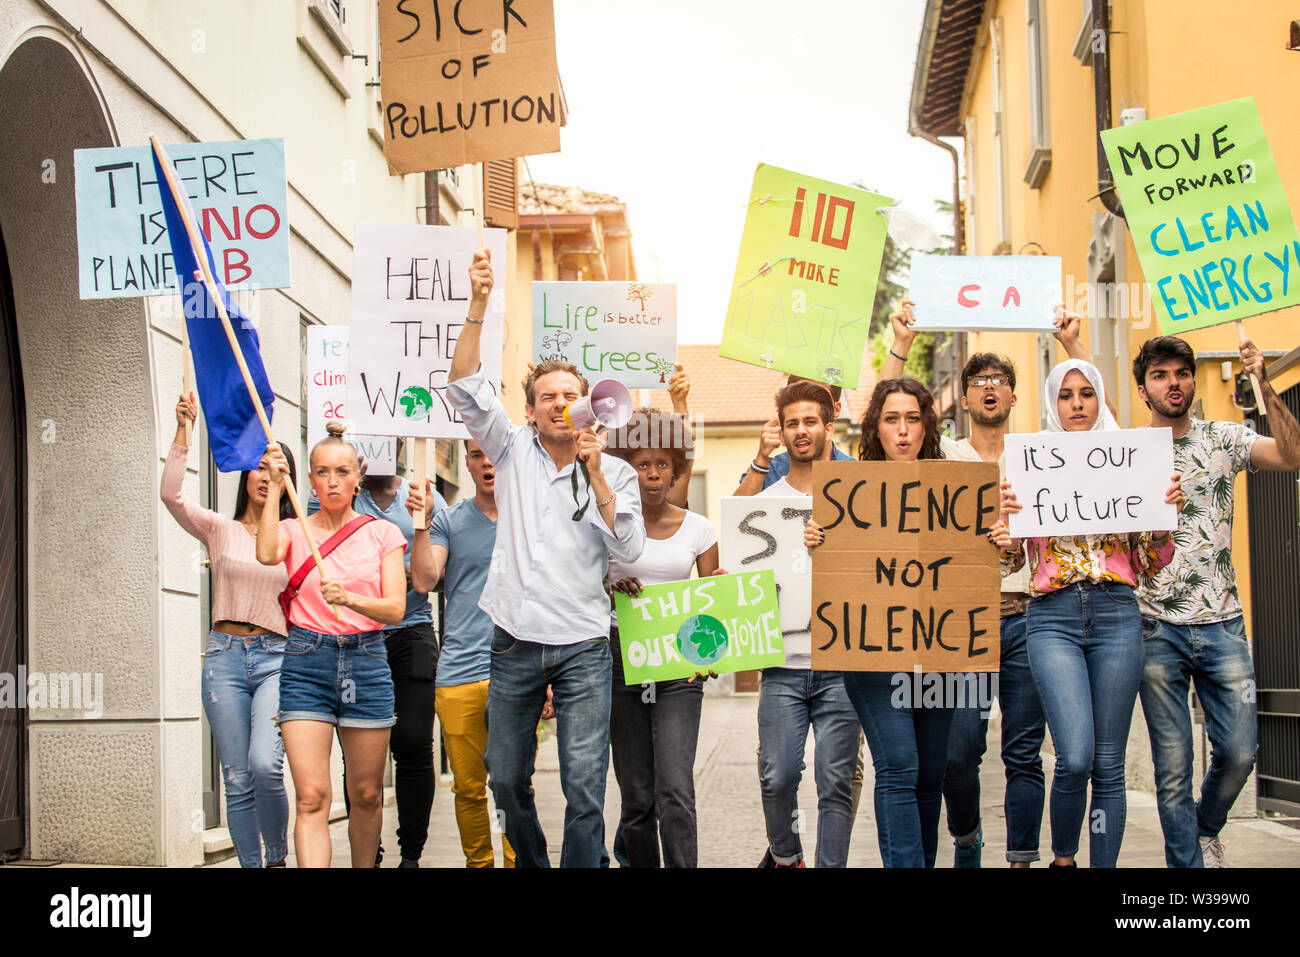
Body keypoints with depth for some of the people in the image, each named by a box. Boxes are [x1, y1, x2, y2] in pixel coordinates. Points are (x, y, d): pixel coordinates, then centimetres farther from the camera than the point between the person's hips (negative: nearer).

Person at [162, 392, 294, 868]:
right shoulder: (220, 530, 9)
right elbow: (171, 494, -5)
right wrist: (183, 431, -10)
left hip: (277, 655, -1)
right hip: (225, 655, 1)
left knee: (265, 764, -22)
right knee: (237, 780, 1)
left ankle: (276, 857, -1)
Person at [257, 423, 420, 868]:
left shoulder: (382, 533, 8)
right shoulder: (294, 531, 8)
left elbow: (396, 609, -3)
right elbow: (266, 553, -17)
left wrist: (350, 599, -21)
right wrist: (275, 486, -14)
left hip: (367, 662, 1)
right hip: (306, 663, -1)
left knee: (366, 795, 7)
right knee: (312, 797, -12)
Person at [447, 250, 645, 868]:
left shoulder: (613, 472, 5)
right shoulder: (513, 452, 7)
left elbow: (629, 552, -5)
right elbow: (466, 388, -4)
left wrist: (596, 476, -12)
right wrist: (479, 304, -14)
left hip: (582, 647, -2)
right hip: (515, 643, 2)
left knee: (584, 789, -7)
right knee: (506, 780, 12)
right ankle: (530, 863, 32)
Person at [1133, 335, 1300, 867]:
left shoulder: (1223, 439, 6)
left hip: (1222, 623, 2)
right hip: (1157, 628, -1)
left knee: (1238, 753, 1)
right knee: (1173, 764, 0)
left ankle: (1207, 830, 30)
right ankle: (1186, 862, 11)